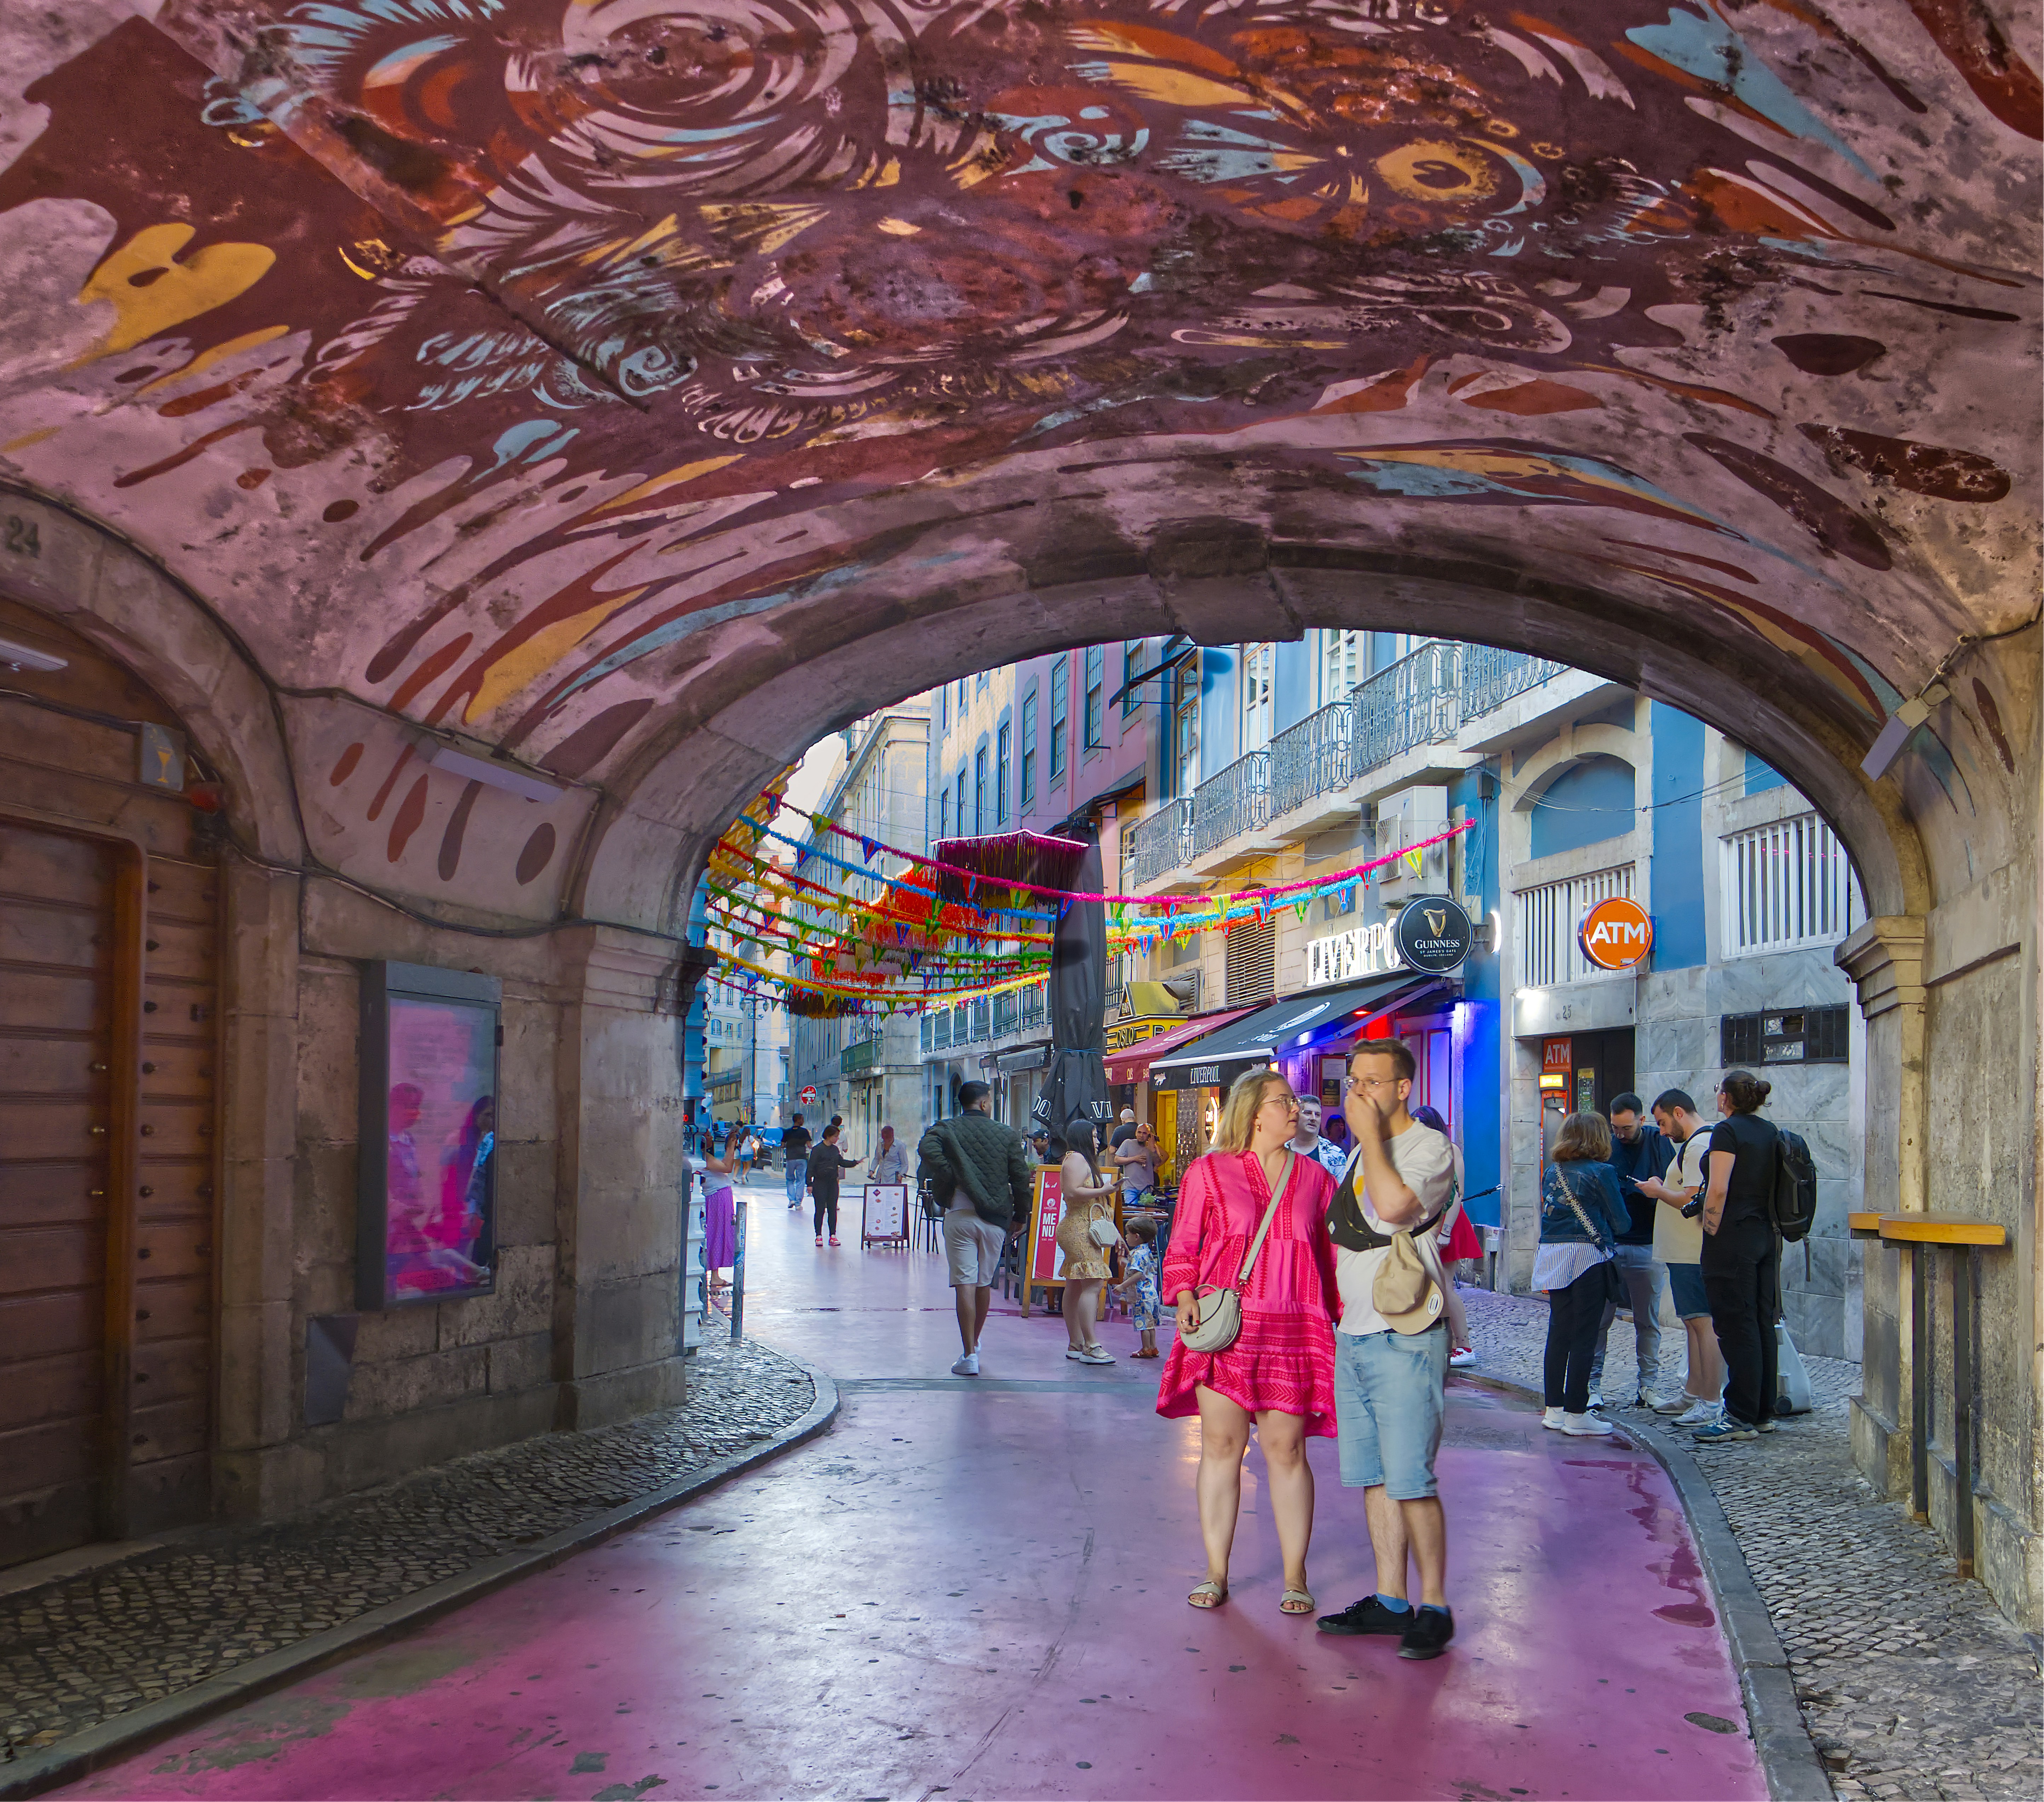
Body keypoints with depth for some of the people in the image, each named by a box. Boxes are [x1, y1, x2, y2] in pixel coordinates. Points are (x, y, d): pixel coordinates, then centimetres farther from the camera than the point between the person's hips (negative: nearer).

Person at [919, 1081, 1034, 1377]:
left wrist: (951, 1176, -11)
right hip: (995, 1219, 2)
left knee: (965, 1284, -3)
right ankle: (974, 1344, 33)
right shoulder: (1008, 1135, 2)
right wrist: (1020, 1216, 13)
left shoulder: (946, 1129, 0)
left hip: (959, 1216, -2)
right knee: (985, 1283, 17)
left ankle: (969, 1355, -7)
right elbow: (1021, 1179, 2)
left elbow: (927, 1149, -21)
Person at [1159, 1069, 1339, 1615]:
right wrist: (1185, 1297, -9)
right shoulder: (1208, 1172, 6)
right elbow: (1182, 1246, 7)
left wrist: (1342, 1320, 9)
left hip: (1293, 1331, 1)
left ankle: (1295, 1577, 12)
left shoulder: (1315, 1178, 13)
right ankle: (1216, 1574, 13)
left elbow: (1333, 1256, 14)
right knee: (1220, 1445, 2)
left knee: (1286, 1450, 1)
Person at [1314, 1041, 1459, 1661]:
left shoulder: (1430, 1147, -8)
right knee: (1372, 1478, 10)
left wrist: (1371, 1133, -19)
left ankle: (1434, 1608, 3)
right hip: (1353, 1334, 8)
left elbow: (1395, 1205, -28)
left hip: (1406, 1337, -8)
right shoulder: (1359, 1152, 16)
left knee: (1410, 1480, -8)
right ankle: (1390, 1601, 19)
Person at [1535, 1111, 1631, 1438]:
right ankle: (1576, 1414, -1)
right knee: (1584, 1336, -1)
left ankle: (1554, 1408, 16)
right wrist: (1605, 1231, 19)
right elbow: (1621, 1221, -3)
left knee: (1558, 1333, 12)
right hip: (1588, 1255, -6)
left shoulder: (1552, 1172, 8)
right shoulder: (1602, 1172, -8)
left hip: (1552, 1255, 6)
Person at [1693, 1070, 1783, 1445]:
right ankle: (1764, 1413, 17)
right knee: (1762, 1325, 11)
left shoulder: (1728, 1131, -12)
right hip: (1766, 1237, 8)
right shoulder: (1771, 1132, 12)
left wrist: (1710, 1234, -10)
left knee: (1736, 1326, -5)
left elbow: (1718, 1191, -18)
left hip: (1734, 1236, -8)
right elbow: (1777, 1188, 15)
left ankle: (1741, 1417, -4)